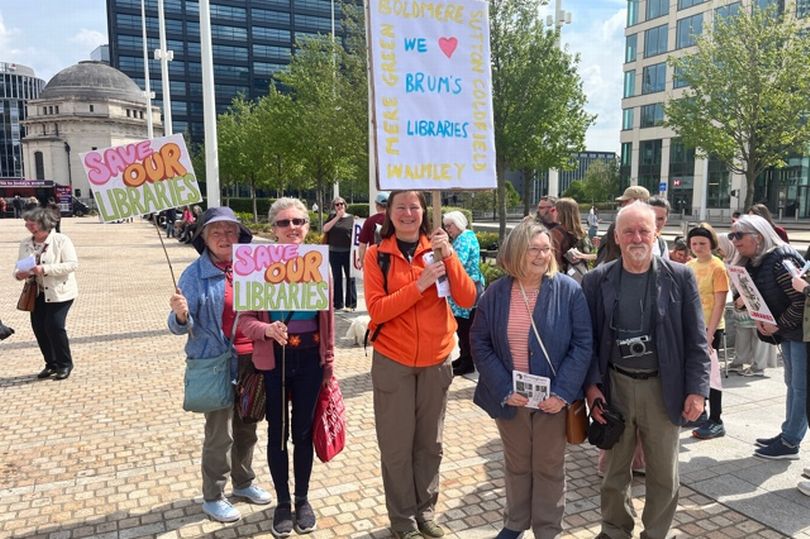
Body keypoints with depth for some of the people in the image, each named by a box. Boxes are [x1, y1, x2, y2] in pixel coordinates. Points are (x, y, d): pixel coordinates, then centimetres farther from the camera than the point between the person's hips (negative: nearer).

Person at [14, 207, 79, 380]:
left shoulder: (61, 240, -11)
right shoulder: (25, 244, 7)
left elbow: (72, 264, -19)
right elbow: (19, 266, 11)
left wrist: (45, 269, -27)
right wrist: (19, 274, -14)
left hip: (59, 292, -6)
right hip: (37, 293, 6)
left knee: (54, 326, -12)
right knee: (39, 327, 5)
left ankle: (65, 364, 6)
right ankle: (51, 364, 22)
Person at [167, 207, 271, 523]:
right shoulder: (195, 273, -9)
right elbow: (181, 327, -11)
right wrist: (180, 314, -32)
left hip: (252, 359, 5)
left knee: (247, 426, 18)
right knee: (219, 433, 4)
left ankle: (244, 482, 39)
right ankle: (213, 497, 25)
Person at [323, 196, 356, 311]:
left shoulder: (351, 218, 1)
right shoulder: (332, 217, 9)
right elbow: (325, 229, -7)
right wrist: (337, 217, -11)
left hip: (348, 252, -2)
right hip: (334, 252, 3)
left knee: (350, 278, 1)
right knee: (337, 278, 9)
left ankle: (351, 304, 8)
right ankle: (338, 304, 17)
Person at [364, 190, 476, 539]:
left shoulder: (437, 250, 1)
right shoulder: (377, 255, -5)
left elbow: (467, 300, -8)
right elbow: (377, 310, -15)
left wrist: (449, 255, -19)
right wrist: (420, 284, -23)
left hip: (435, 361, 3)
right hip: (393, 361, -2)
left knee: (430, 442, 14)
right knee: (397, 445, 7)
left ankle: (425, 510, 33)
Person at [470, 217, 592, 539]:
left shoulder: (569, 291, -9)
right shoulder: (496, 293, -5)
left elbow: (583, 344, -9)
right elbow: (479, 343, -3)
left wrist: (562, 392, -17)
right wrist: (503, 388, -12)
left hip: (554, 397, -1)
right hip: (510, 398, 2)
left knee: (549, 467, 14)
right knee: (516, 464, 20)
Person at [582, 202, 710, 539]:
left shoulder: (680, 278, -3)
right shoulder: (597, 280, -2)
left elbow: (696, 340, -1)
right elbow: (587, 338, 1)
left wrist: (697, 389, -7)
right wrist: (591, 384, -8)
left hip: (662, 388, 0)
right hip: (614, 386, 1)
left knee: (664, 475, 14)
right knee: (615, 471, 16)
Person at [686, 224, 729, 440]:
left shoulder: (717, 267, -10)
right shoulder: (688, 266, 7)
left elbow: (720, 302, -13)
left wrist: (710, 332, -17)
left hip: (710, 328, -6)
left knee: (710, 373, -1)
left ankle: (716, 422, 8)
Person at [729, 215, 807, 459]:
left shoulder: (781, 259, -22)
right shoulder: (753, 263, 5)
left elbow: (801, 299, -25)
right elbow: (759, 297, 14)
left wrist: (778, 325, -18)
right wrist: (760, 319, -4)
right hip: (787, 330, 9)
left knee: (801, 387, 0)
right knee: (792, 383, 17)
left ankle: (790, 442, 8)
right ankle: (788, 435, 28)